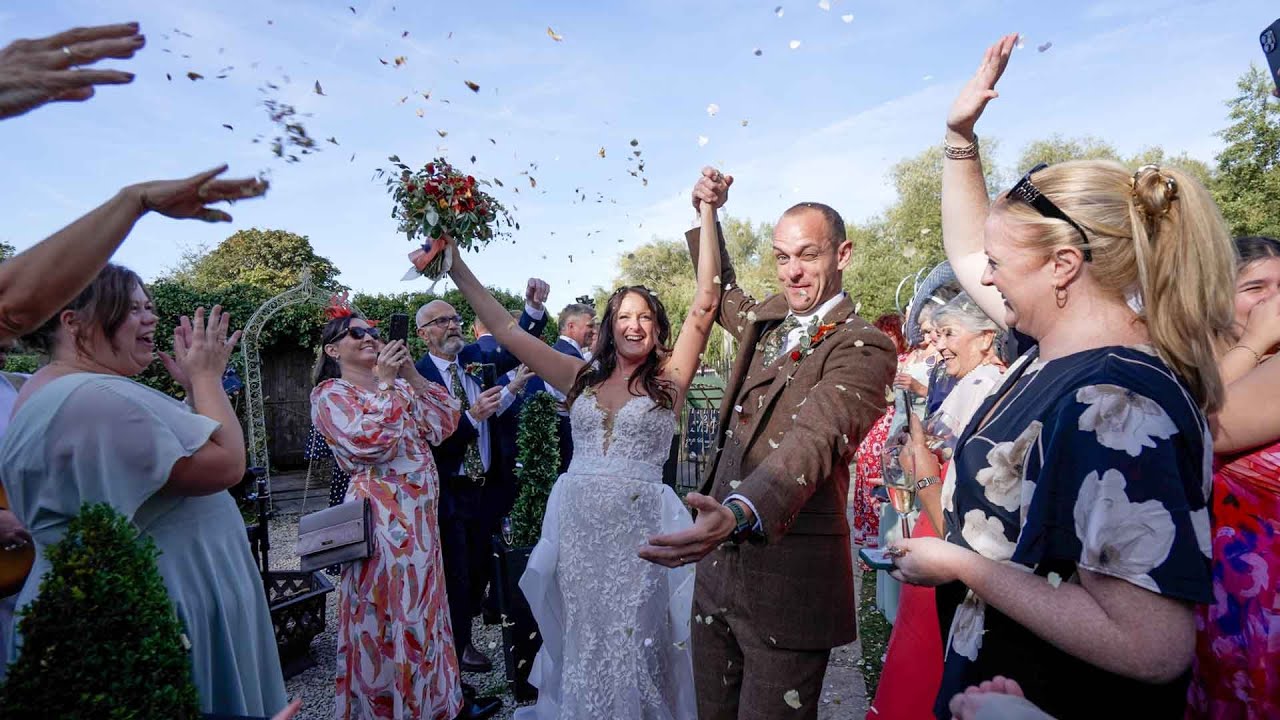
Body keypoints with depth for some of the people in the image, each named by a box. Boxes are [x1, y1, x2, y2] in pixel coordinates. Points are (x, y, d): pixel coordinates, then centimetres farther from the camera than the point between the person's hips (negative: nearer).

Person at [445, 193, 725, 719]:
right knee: (583, 648, 17)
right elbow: (506, 331, 6)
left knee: (633, 651, 10)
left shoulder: (669, 378, -1)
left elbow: (705, 302, -8)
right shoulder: (581, 378, 6)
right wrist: (457, 268, 4)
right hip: (576, 528, 3)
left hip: (639, 530, -2)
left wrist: (708, 213, -11)